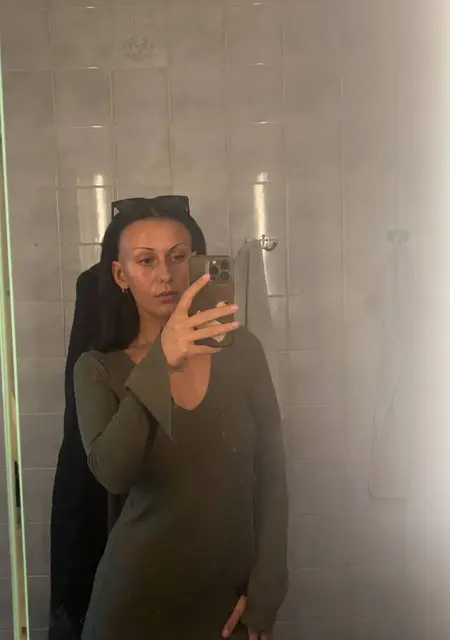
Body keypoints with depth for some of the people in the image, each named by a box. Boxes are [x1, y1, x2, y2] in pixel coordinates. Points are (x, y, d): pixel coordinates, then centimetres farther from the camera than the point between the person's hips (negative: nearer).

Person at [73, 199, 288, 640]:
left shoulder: (241, 350, -6)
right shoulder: (98, 369, -8)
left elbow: (271, 476, -2)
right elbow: (112, 474, -25)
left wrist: (265, 592, -5)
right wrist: (161, 363, -36)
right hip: (140, 595, 0)